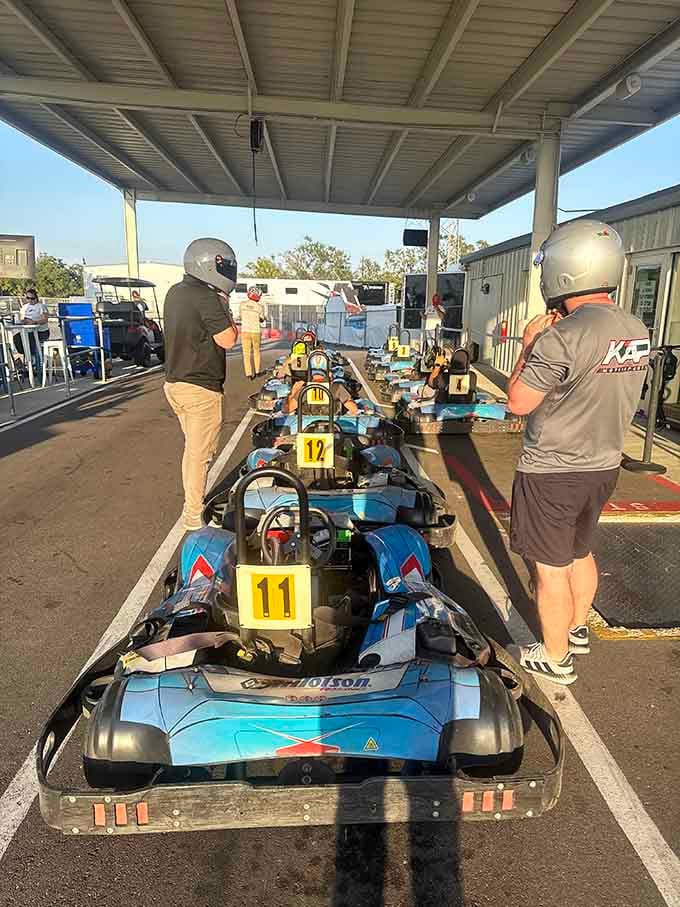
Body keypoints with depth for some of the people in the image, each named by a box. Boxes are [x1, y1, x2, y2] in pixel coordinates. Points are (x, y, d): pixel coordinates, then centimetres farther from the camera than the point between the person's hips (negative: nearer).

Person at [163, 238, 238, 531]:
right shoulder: (206, 298, -18)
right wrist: (225, 307, -4)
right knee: (200, 453, 2)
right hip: (200, 388, -9)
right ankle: (195, 515, 12)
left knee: (193, 447, 20)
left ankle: (193, 504, 31)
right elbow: (227, 340, -16)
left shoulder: (175, 293, 10)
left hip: (174, 383, 9)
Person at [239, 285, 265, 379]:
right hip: (256, 331, -1)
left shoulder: (242, 304, -3)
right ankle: (257, 371, 22)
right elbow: (261, 320, 1)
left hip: (245, 331, 1)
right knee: (256, 351, 17)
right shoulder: (260, 306, -9)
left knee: (246, 353, 4)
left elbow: (241, 317, 7)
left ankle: (249, 374, 1)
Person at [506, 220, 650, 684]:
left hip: (551, 473, -8)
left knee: (550, 568, 8)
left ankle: (556, 658, 24)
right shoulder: (638, 332, 1)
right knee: (581, 552, 25)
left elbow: (518, 402, -17)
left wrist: (529, 346, -5)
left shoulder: (562, 337, -25)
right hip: (605, 466, 8)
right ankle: (577, 629, 45)